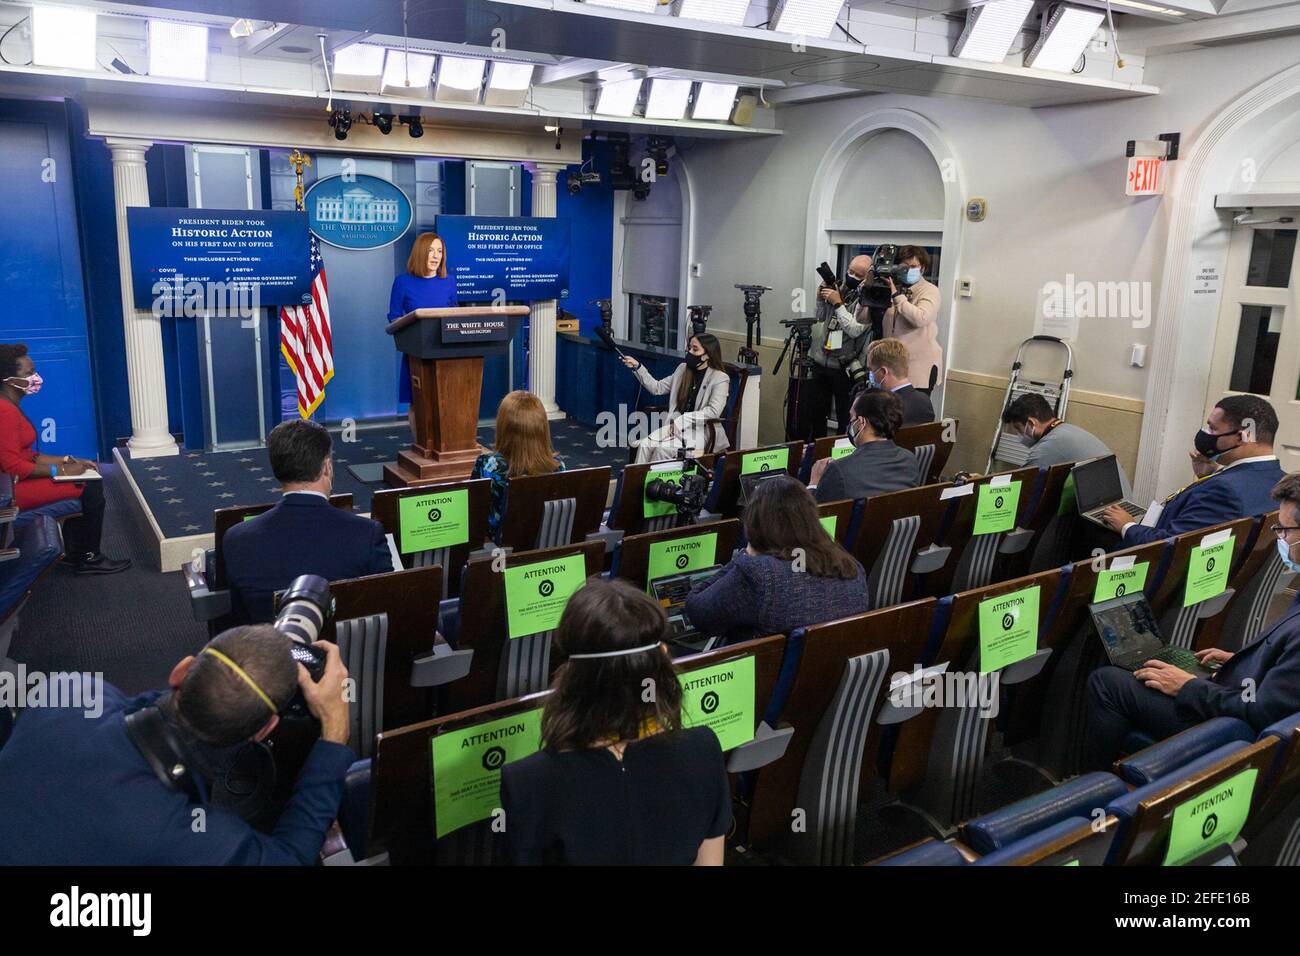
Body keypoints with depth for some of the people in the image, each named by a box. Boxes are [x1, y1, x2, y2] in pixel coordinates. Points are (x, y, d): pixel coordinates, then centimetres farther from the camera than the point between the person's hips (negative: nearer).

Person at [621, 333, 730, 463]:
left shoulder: (720, 378, -7)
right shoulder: (683, 369, 12)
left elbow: (713, 411, -18)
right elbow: (657, 388, 18)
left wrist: (680, 421, -22)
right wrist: (637, 367, 6)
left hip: (701, 432, -5)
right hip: (676, 426, 6)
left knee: (662, 449, -28)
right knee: (644, 445, -21)